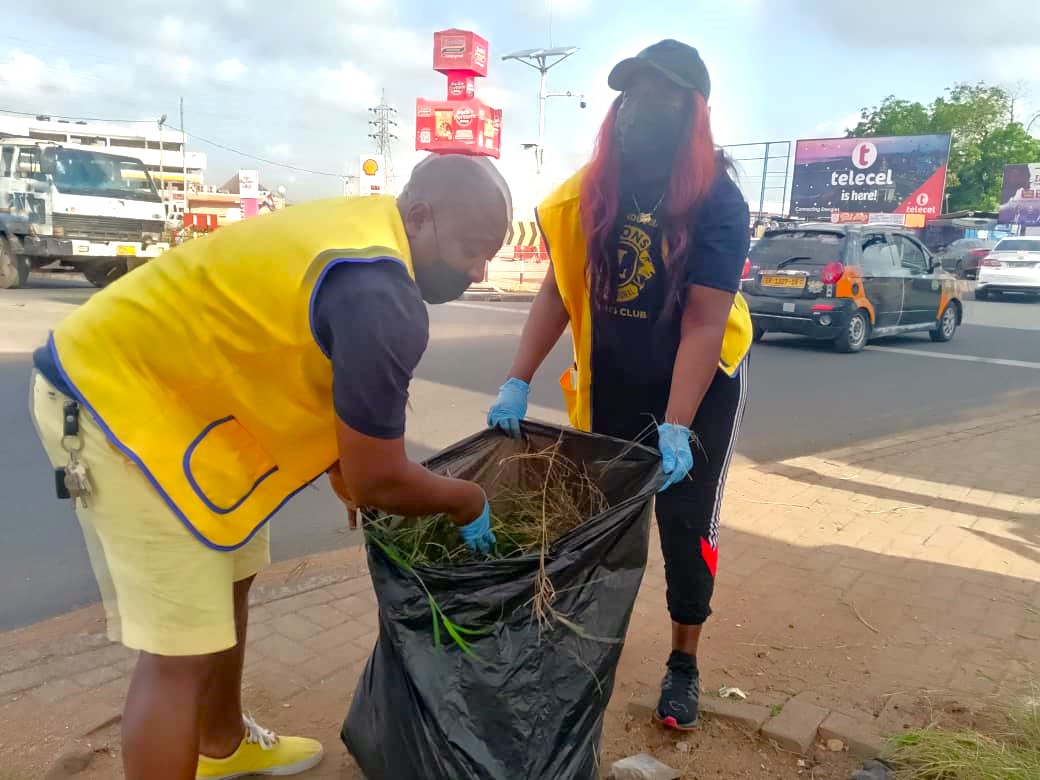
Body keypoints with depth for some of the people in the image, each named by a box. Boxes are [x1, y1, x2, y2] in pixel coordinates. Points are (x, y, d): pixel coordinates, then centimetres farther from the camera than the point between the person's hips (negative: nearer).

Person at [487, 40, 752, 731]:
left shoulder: (719, 203, -18)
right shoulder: (589, 192, -8)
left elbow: (703, 324, -23)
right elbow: (558, 291, -6)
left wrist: (677, 427, -29)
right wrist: (518, 383, -13)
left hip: (700, 386, -3)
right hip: (610, 384, 3)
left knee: (685, 523, 3)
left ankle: (684, 663, 23)